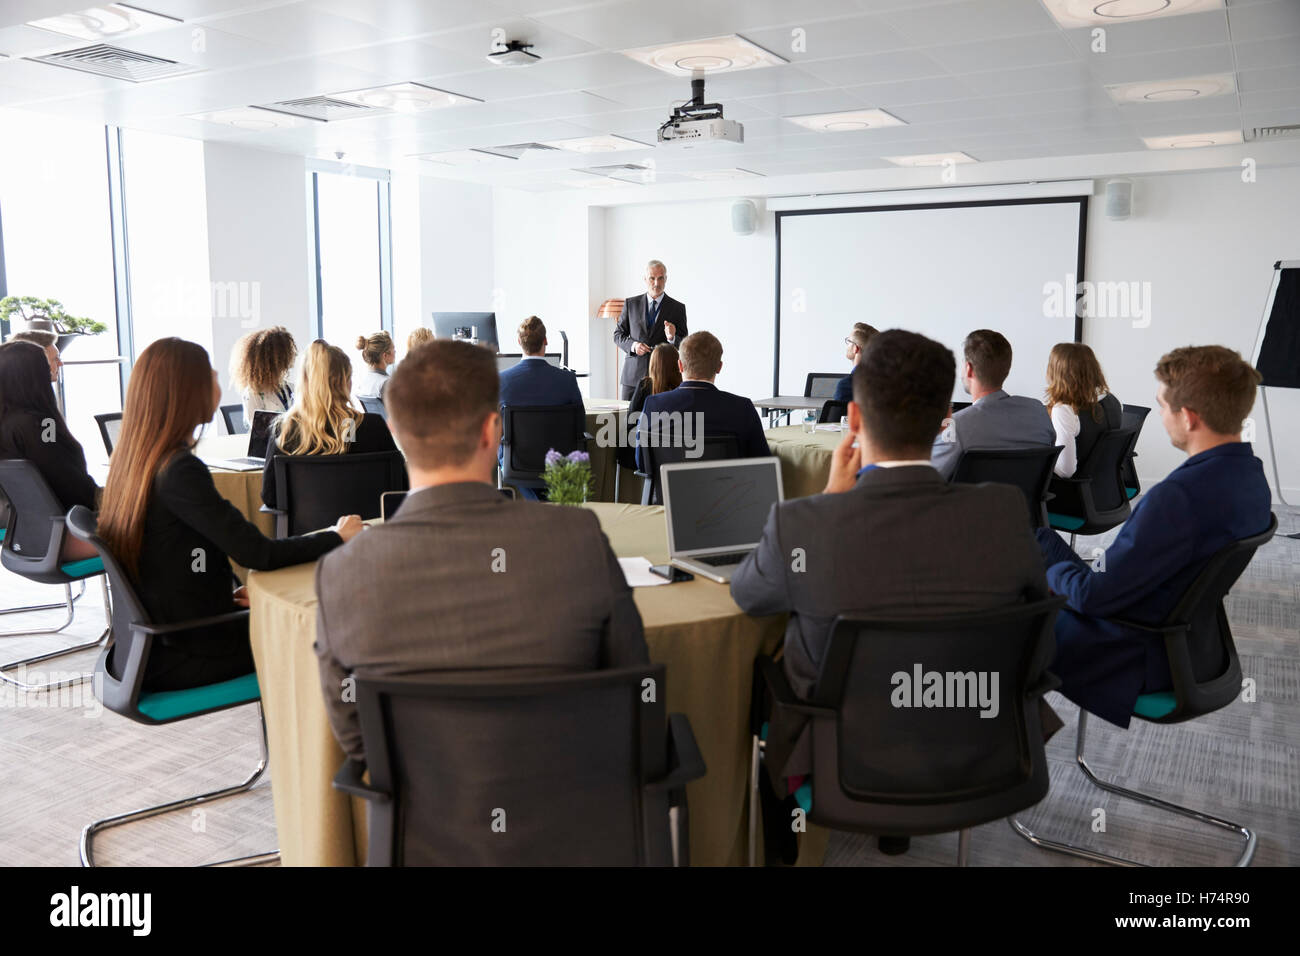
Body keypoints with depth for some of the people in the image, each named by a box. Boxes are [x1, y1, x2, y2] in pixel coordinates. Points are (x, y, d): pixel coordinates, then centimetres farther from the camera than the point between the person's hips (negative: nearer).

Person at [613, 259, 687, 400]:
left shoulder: (677, 308, 3)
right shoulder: (631, 303, 8)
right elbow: (618, 335, 11)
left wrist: (672, 338, -20)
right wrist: (633, 345, -10)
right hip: (632, 377, 1)